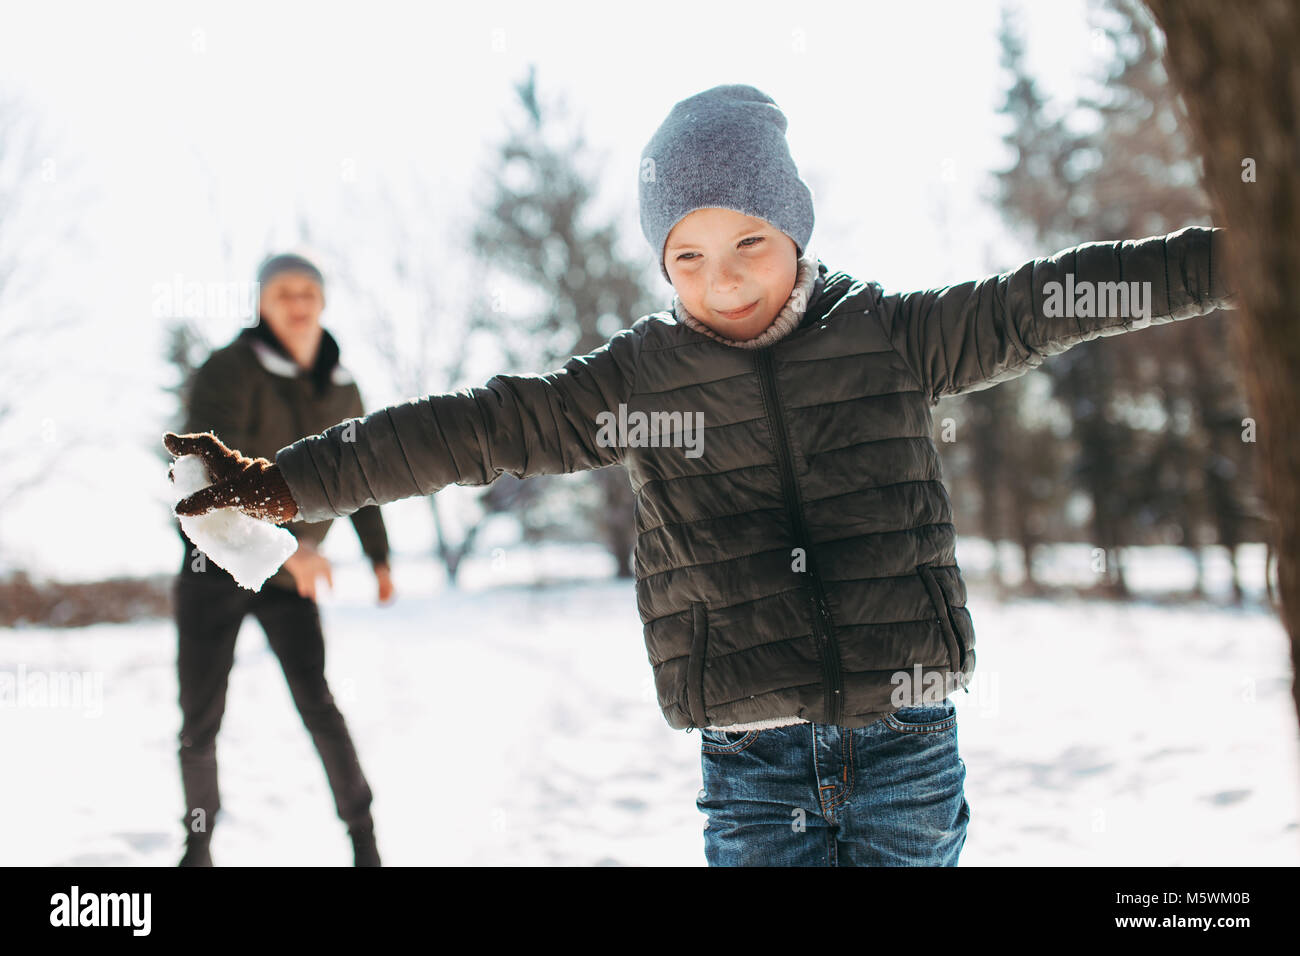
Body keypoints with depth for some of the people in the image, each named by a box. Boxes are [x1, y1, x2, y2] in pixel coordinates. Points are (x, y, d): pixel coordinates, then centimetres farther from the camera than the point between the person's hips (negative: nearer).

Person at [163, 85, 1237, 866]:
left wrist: (1238, 252, 3)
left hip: (906, 748, 0)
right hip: (753, 764, 0)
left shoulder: (890, 336, 1)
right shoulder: (634, 381, 1)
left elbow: (1046, 299, 3)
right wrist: (289, 482, -1)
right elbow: (471, 430, 1)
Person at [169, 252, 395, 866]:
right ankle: (199, 839, 23)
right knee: (200, 723, 0)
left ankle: (362, 832, -1)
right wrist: (286, 542, -44)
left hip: (289, 580, 3)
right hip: (217, 561, -2)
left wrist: (379, 556, 18)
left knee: (316, 702, -14)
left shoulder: (341, 389, 0)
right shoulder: (229, 372, -18)